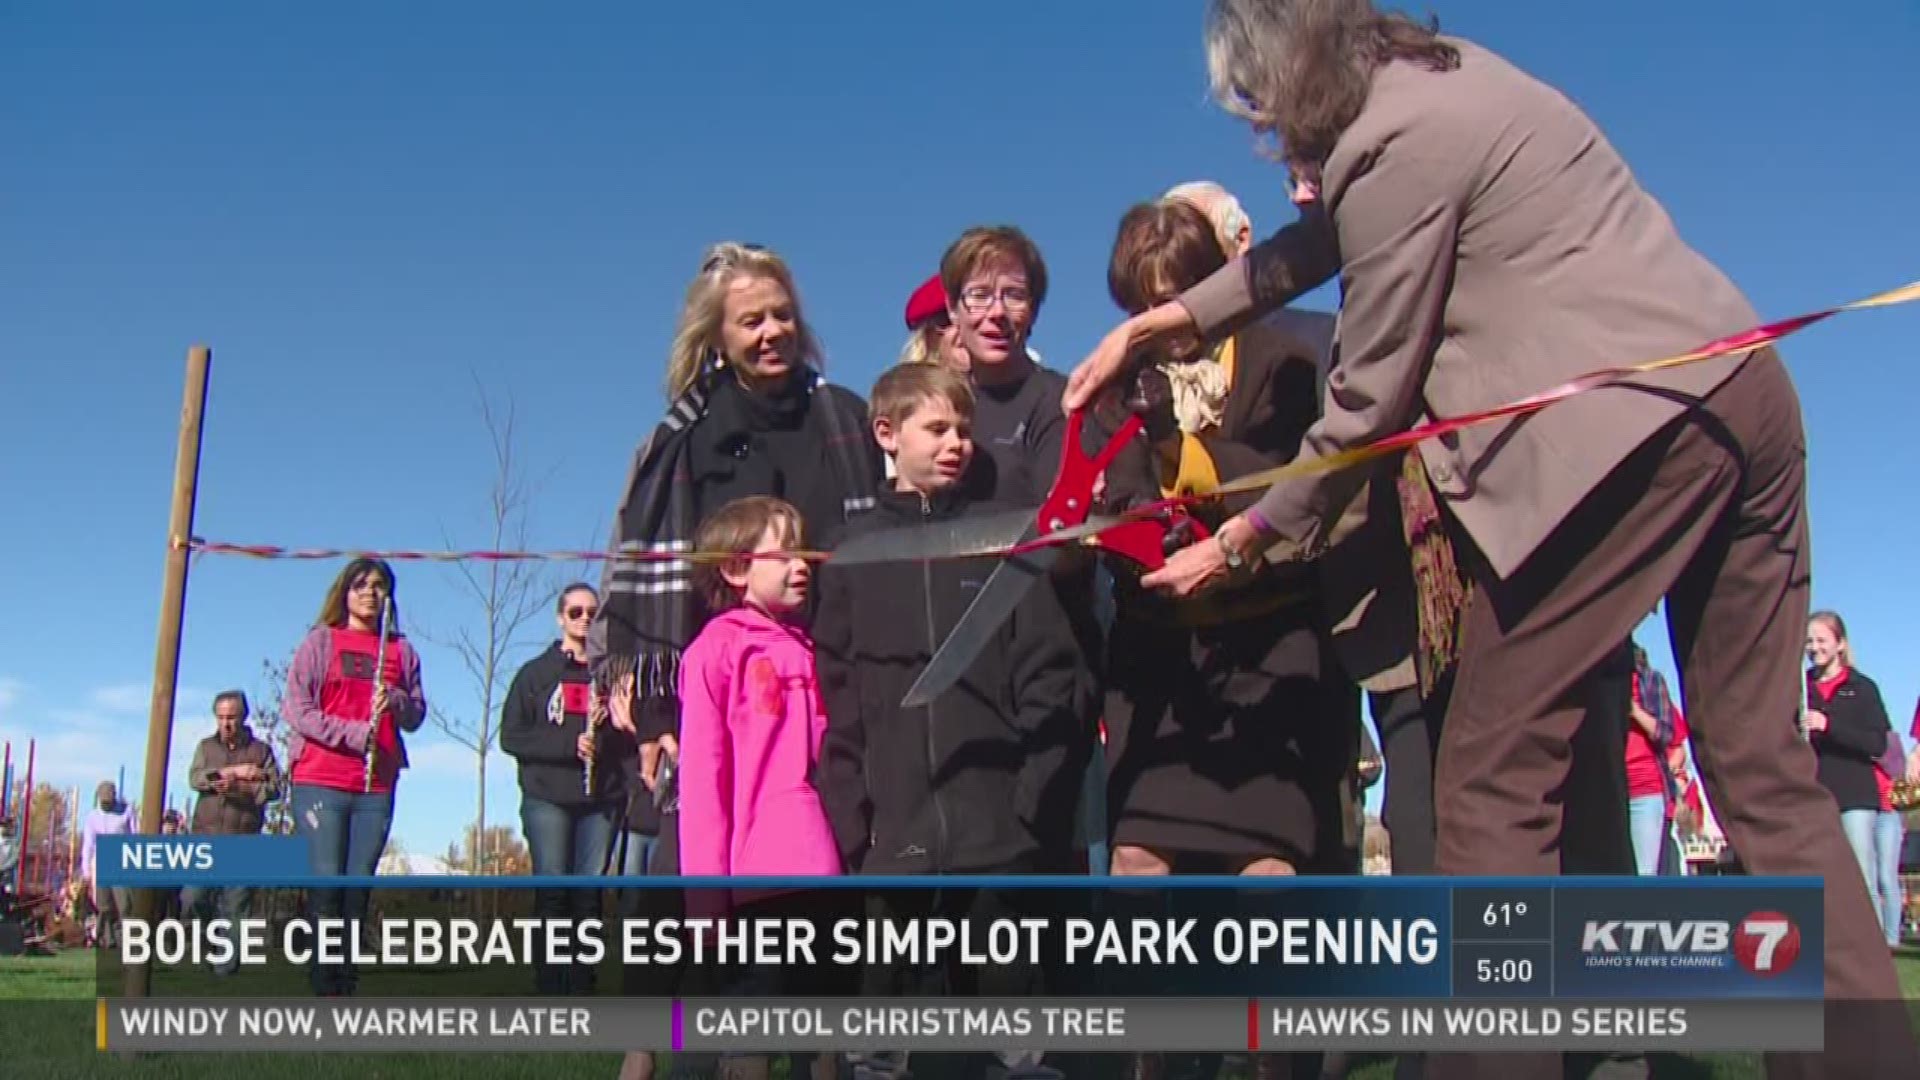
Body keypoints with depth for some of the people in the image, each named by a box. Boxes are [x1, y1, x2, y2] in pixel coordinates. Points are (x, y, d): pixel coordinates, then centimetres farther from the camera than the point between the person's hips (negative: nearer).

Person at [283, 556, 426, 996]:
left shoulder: (401, 650, 14)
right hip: (320, 781, -3)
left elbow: (416, 715, 13)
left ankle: (346, 984, 7)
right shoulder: (320, 641, 6)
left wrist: (396, 702, -10)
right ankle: (325, 986, -4)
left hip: (377, 787, 3)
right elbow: (297, 709, -2)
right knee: (327, 882, -8)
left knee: (358, 887, 2)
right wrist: (355, 733, -13)